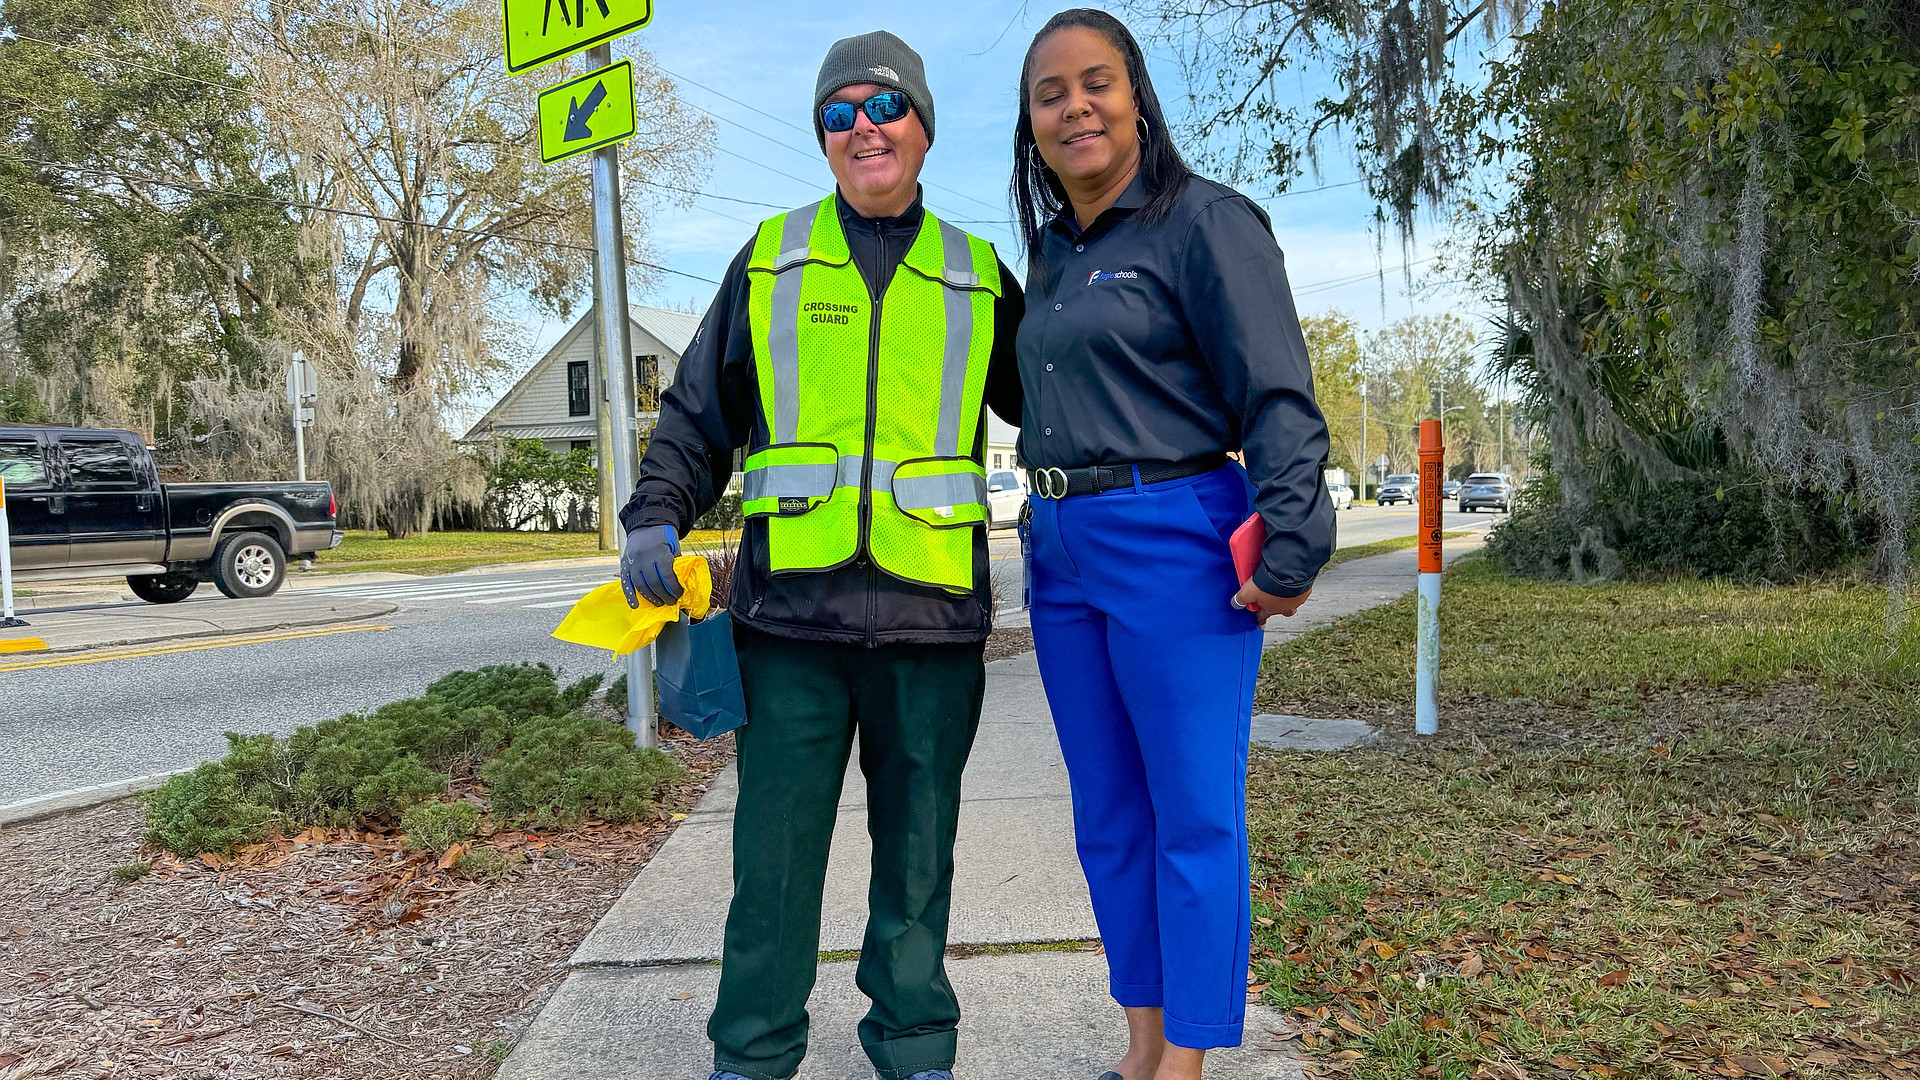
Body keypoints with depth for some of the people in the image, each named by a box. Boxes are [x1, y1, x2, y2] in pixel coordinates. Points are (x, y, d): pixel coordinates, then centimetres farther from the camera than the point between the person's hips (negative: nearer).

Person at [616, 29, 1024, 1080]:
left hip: (930, 611, 1)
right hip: (792, 606, 0)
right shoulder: (770, 258, 12)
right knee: (774, 846, 5)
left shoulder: (977, 275, 13)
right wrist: (656, 518, 1)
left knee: (917, 847, 11)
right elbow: (699, 413, 14)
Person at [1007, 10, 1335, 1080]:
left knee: (1193, 812, 0)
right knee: (1109, 813, 13)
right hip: (1062, 550, 8)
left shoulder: (1203, 220, -5)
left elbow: (1278, 397, -12)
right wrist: (1052, 526, 14)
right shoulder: (1050, 251, 16)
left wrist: (1287, 550, -19)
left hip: (1174, 542, -7)